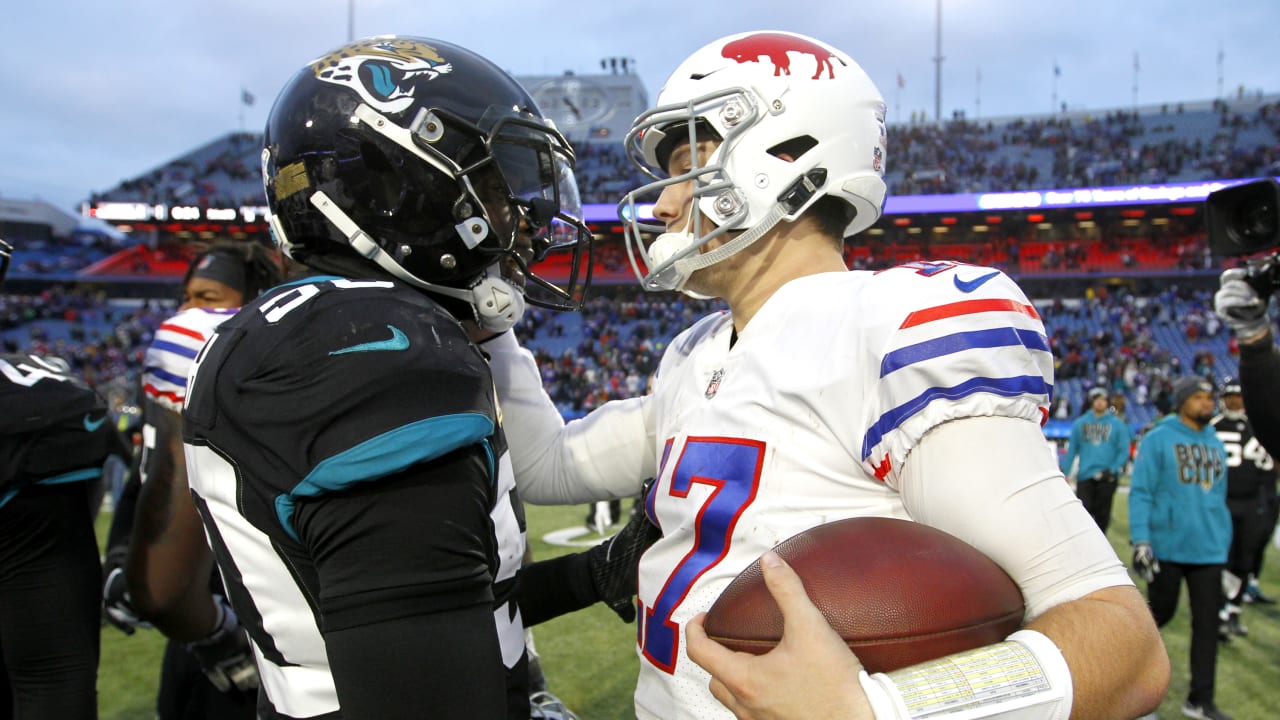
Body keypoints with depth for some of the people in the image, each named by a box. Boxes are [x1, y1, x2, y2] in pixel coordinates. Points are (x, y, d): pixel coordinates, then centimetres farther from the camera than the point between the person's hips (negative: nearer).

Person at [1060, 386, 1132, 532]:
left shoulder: (1117, 424, 3)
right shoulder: (1079, 423, 8)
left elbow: (1124, 451, 1)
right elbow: (1071, 450, 10)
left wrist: (1112, 470, -12)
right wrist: (1064, 472, 4)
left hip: (1107, 478, 0)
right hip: (1084, 477, 1)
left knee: (1102, 514, 6)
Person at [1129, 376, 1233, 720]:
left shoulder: (1215, 444, 10)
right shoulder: (1158, 440, -8)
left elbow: (1218, 495, 18)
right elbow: (1140, 493, -10)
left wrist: (1224, 541, 18)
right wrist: (1140, 541, -17)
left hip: (1209, 549, 5)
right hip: (1167, 547, -5)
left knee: (1207, 623, 4)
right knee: (1161, 612, 8)